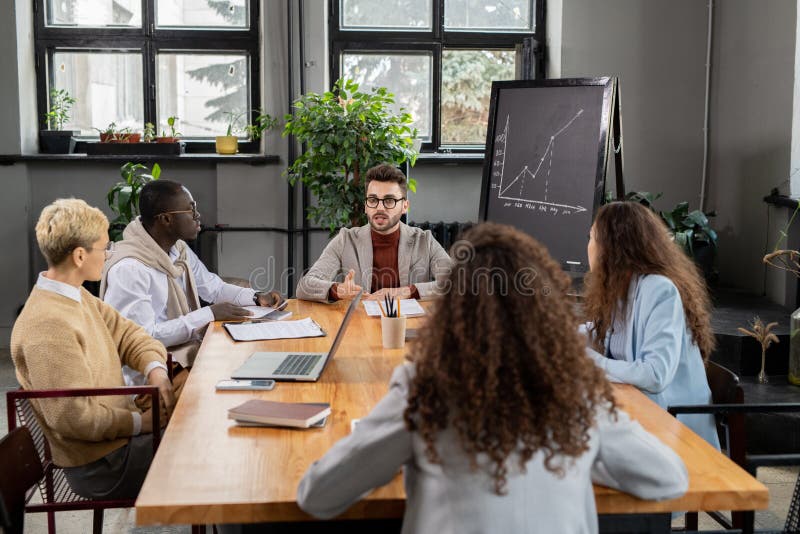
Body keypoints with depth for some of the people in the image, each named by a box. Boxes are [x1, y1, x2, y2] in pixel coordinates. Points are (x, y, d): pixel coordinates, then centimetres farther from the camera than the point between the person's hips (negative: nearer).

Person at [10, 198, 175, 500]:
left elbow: (124, 333, 11)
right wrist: (141, 422, -18)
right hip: (101, 467, -9)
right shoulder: (48, 326, -26)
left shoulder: (77, 297, 5)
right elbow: (73, 416, -28)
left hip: (117, 436, 9)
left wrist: (155, 369, -8)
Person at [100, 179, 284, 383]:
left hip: (189, 348, 8)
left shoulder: (180, 250, 8)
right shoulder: (128, 268, -22)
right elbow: (144, 337, -24)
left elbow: (214, 288, 20)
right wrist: (208, 315, -22)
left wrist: (257, 298, 2)